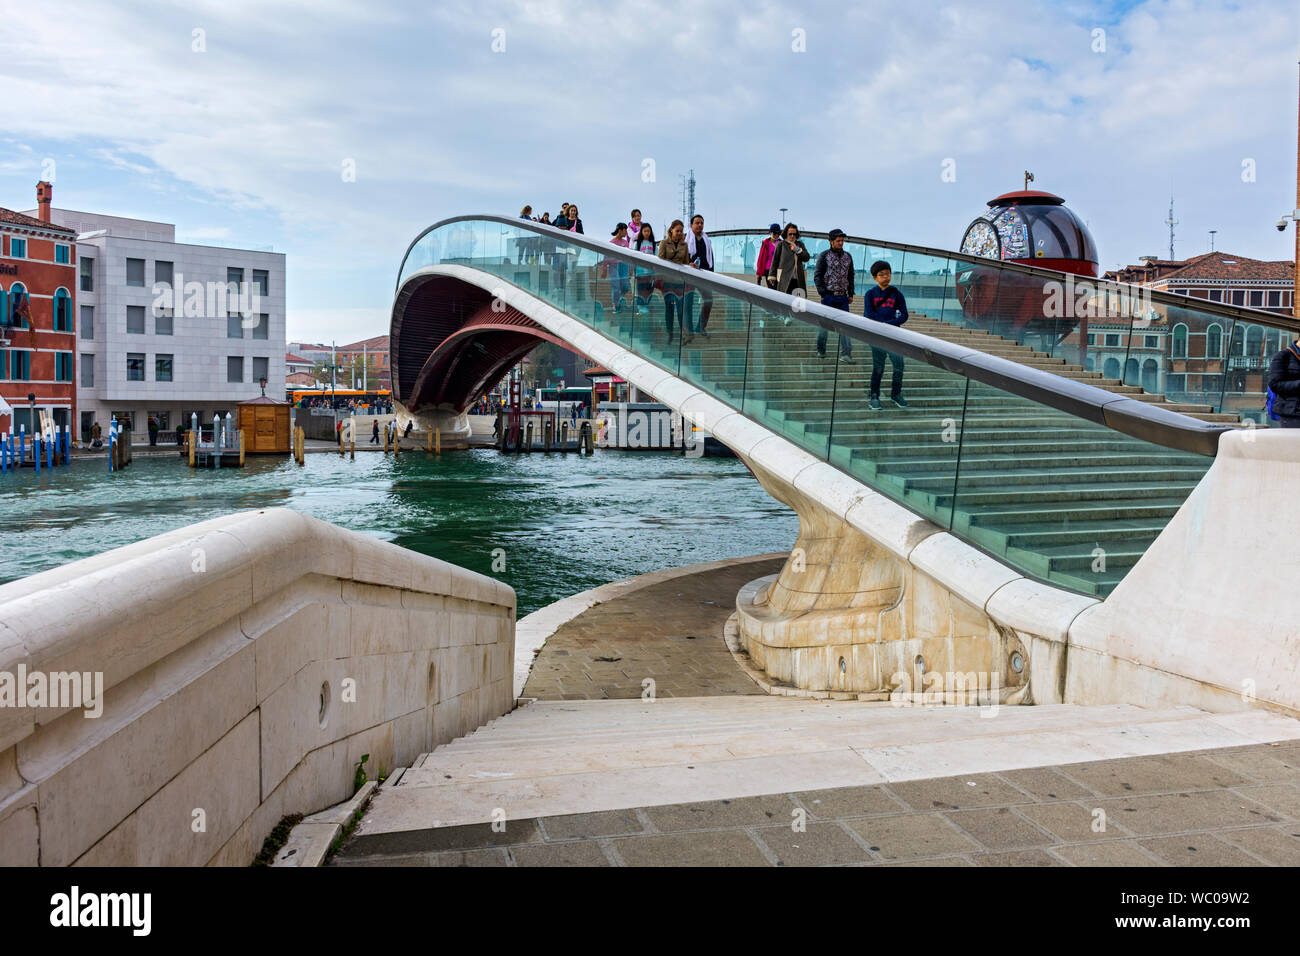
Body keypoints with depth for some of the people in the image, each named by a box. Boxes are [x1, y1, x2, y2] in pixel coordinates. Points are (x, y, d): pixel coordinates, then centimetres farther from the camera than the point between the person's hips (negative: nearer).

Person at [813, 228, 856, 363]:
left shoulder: (847, 257, 12)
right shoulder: (824, 256, -2)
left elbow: (850, 276, 19)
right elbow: (817, 276, -3)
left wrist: (850, 293, 12)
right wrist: (823, 293, -10)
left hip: (843, 297, 3)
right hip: (828, 296, -3)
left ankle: (846, 354, -6)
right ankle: (821, 351, 18)